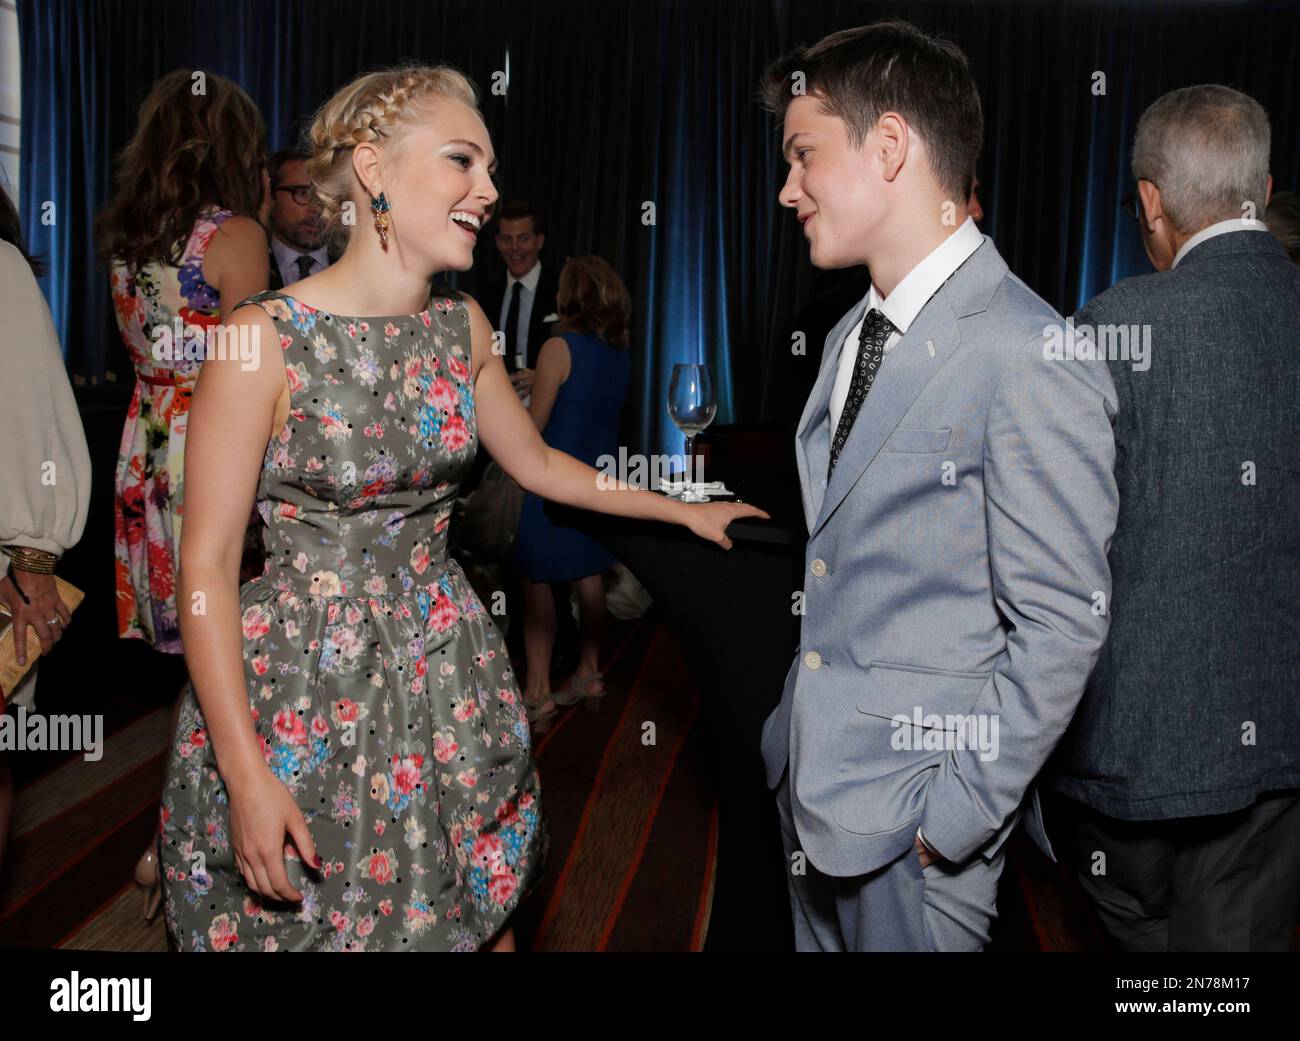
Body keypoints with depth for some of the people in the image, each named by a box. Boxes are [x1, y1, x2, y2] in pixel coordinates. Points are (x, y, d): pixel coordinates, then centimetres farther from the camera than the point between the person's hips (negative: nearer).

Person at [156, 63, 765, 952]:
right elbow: (207, 564, -14)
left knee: (481, 908, 14)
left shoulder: (462, 326, 1)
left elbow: (537, 463, 15)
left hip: (446, 670, 5)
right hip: (301, 685, -5)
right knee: (303, 916, 12)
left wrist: (686, 510, 17)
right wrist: (246, 775, -17)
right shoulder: (267, 337, -17)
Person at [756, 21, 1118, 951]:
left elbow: (1061, 625, -18)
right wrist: (797, 732, 11)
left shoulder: (1029, 358, -20)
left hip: (915, 814, -8)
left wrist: (960, 812, -14)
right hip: (810, 778, 8)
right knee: (822, 940, 22)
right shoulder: (850, 337, 8)